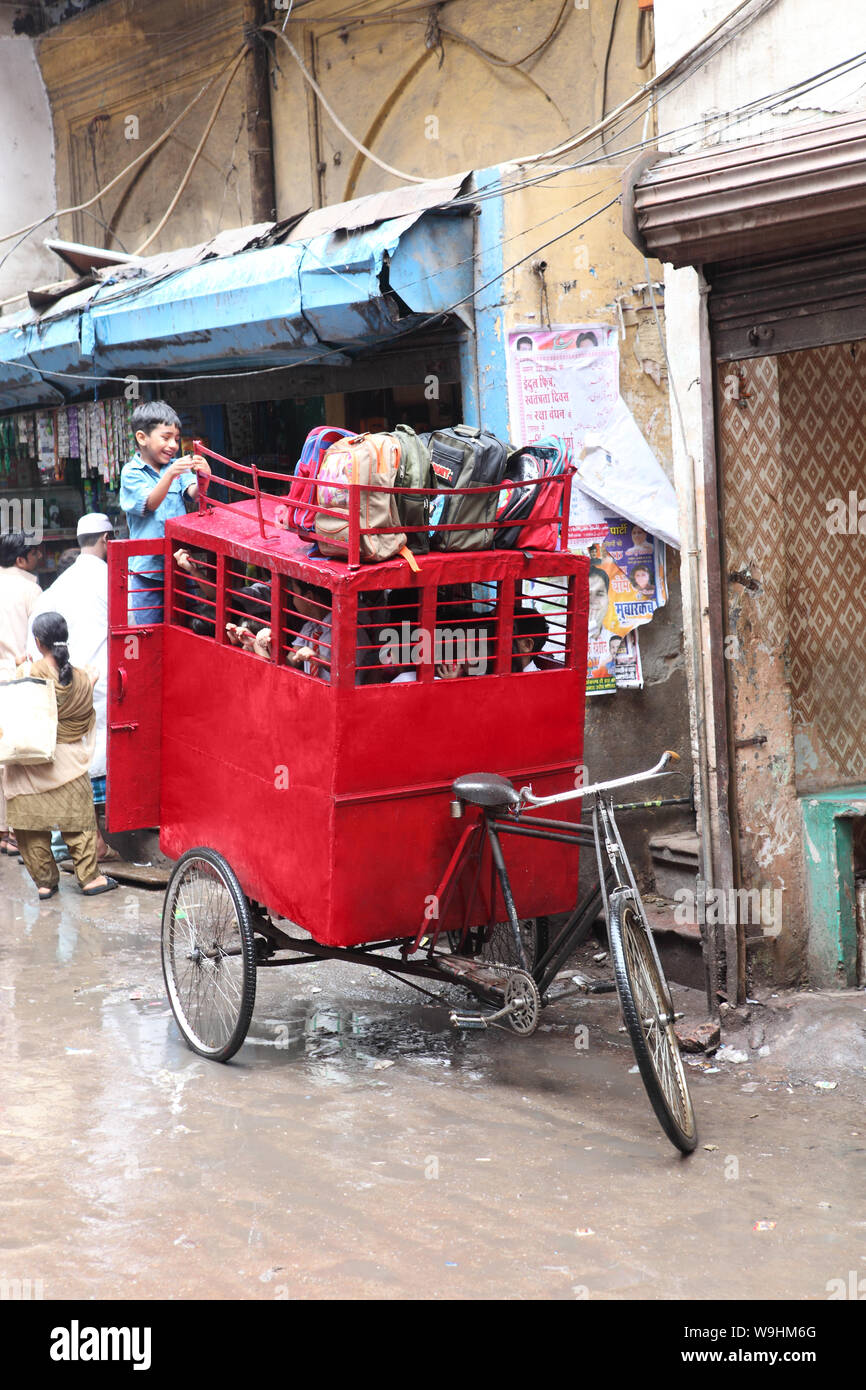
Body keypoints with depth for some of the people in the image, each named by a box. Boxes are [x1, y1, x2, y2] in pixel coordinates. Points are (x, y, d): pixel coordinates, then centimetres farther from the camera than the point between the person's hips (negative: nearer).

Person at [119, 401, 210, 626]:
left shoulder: (177, 467, 6)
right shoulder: (131, 472, -3)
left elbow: (194, 495, -9)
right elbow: (150, 504, -17)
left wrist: (202, 478, -32)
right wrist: (170, 475, -33)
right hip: (148, 565, -3)